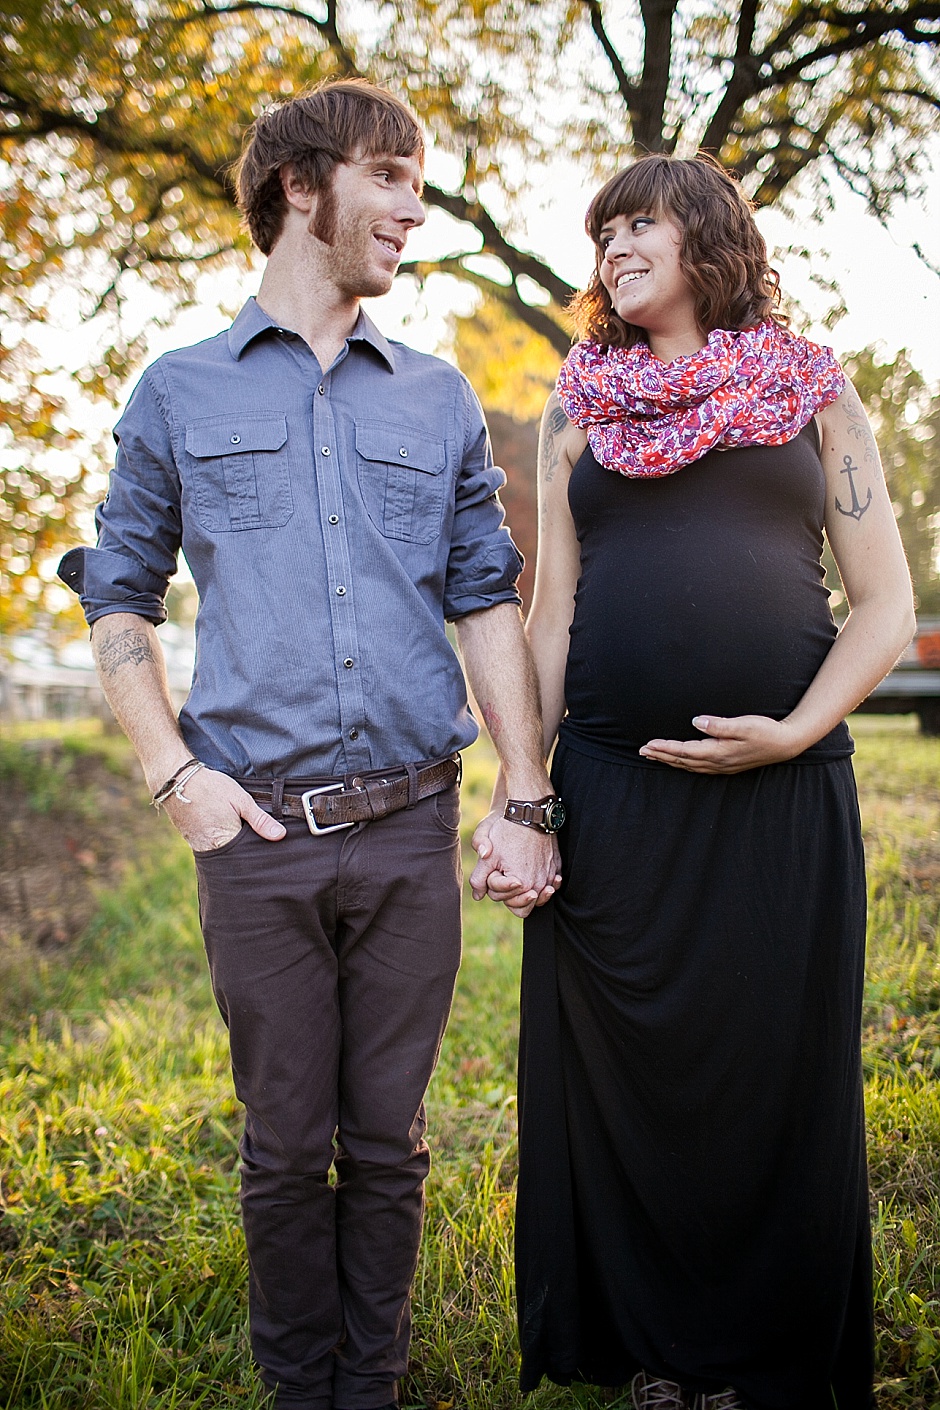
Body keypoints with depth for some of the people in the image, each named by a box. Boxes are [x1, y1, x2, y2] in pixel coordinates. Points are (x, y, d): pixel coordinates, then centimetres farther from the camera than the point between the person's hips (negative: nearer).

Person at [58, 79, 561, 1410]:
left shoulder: (439, 400, 12)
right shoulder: (180, 393, 7)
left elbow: (489, 602, 10)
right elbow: (117, 600, 9)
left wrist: (526, 800, 1)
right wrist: (175, 770, -4)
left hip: (412, 828, 2)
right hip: (261, 835, -1)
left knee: (388, 1143, 9)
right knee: (288, 1146, 8)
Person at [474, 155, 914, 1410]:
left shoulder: (811, 388, 10)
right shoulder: (579, 411, 15)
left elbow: (886, 605, 5)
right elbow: (551, 615, 12)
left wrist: (795, 732, -12)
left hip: (782, 792, -1)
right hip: (610, 790, 2)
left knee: (775, 1085, 5)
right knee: (620, 1083, 6)